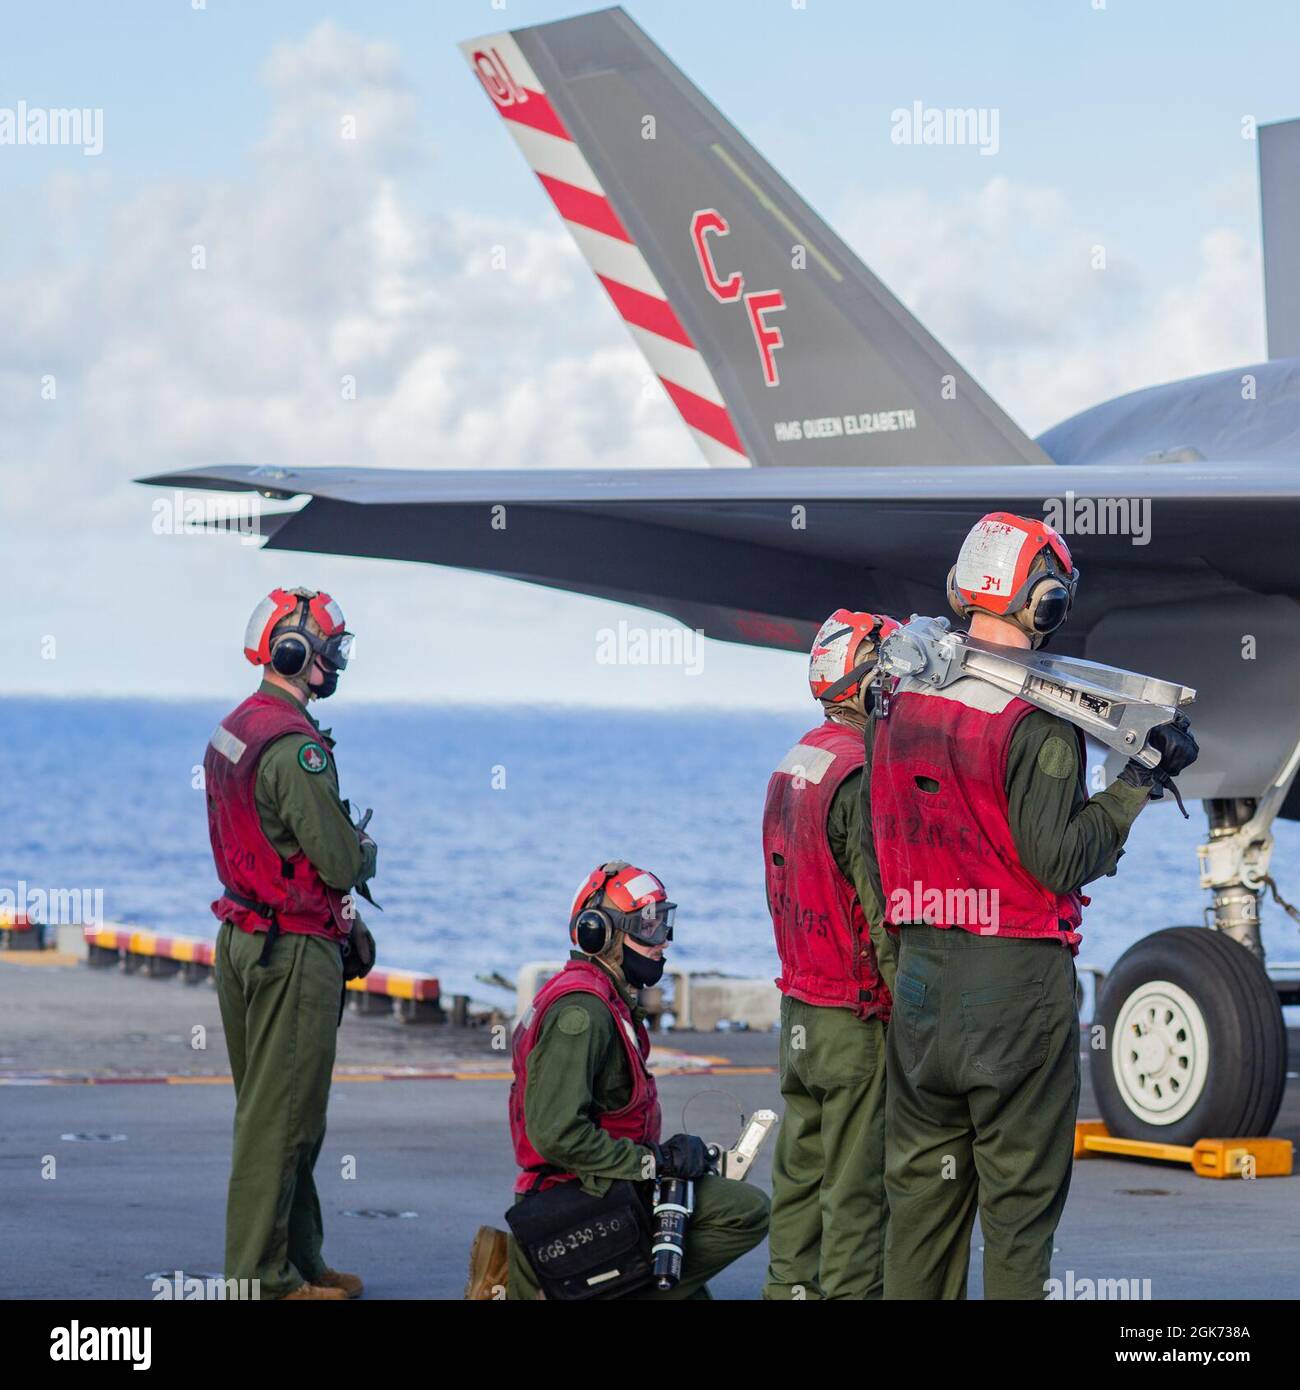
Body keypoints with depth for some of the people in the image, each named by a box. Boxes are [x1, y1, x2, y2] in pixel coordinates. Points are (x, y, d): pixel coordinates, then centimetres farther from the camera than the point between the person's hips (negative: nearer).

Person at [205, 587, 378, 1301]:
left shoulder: (233, 729, 11)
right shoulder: (295, 746, -21)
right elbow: (340, 863, -21)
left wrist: (342, 920, 16)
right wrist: (366, 848, 2)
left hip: (243, 939, 10)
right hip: (293, 952, -10)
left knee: (274, 1109, 17)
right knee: (281, 1116, -5)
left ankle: (298, 1258, 26)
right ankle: (261, 1277, -1)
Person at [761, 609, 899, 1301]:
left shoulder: (790, 767, 10)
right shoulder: (862, 775, -18)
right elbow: (886, 913, -19)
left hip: (797, 1006, 9)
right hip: (858, 1020, -9)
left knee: (801, 1171, 13)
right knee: (859, 1188, -4)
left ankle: (789, 1286, 18)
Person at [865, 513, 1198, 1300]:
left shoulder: (903, 699, 6)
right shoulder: (1041, 720, -15)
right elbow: (1058, 858, -17)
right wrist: (1139, 783, -9)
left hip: (921, 970, 6)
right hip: (1018, 976, -6)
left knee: (922, 1180, 14)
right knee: (1020, 1197, 2)